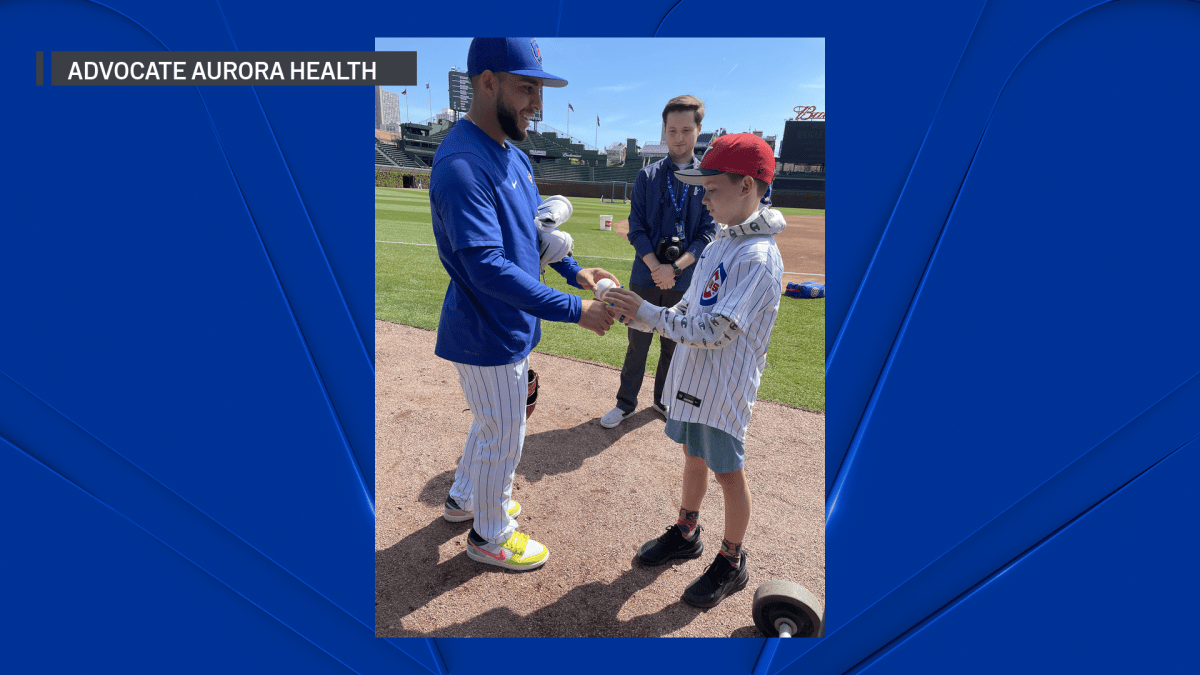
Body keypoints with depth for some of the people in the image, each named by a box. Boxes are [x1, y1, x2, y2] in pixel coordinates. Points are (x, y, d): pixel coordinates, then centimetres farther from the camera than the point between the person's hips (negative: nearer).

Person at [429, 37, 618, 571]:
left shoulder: (511, 153, 6)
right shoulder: (462, 164, -26)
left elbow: (536, 226, 17)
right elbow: (488, 269, -32)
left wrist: (573, 271, 4)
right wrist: (574, 310, -30)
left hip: (510, 327, 10)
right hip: (487, 334, -9)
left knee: (495, 424, 26)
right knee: (504, 437, 9)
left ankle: (463, 499, 50)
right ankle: (489, 536, 33)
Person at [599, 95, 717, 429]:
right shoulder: (647, 176, 2)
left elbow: (709, 233, -5)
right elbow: (636, 228, -3)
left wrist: (675, 268, -16)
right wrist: (656, 267, -16)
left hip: (685, 280, 0)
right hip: (646, 276, 0)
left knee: (674, 345, 13)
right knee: (638, 343, 6)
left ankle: (663, 399, 32)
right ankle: (626, 402, 22)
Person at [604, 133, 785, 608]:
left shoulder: (759, 257, -23)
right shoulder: (721, 242, 6)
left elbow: (713, 332, -27)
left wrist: (647, 313, -24)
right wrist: (636, 315, -3)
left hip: (724, 388, -8)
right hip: (693, 378, 8)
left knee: (728, 473, 9)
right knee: (693, 457, 22)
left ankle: (731, 563, 30)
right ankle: (686, 534, 44)